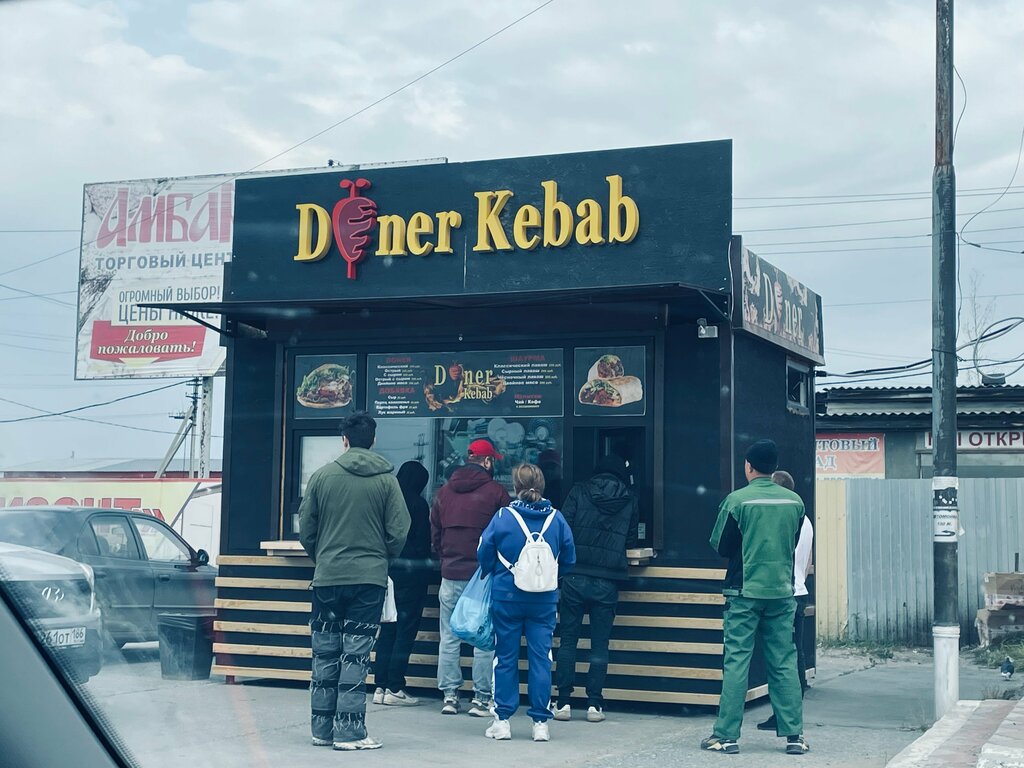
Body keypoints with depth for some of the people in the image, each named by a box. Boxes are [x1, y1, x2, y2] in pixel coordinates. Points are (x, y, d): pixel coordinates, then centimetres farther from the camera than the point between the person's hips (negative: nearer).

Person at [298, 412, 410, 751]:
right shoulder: (386, 479, -4)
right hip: (369, 579, -1)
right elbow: (399, 532, -5)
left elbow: (305, 529, 3)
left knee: (325, 654, 10)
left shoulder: (322, 475, -1)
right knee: (355, 655, 1)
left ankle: (322, 727, 16)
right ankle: (349, 730, 0)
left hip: (327, 578, 1)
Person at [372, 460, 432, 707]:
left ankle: (381, 686, 12)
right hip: (410, 569, -6)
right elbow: (425, 541, -8)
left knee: (387, 629, 11)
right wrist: (424, 557, 11)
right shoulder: (418, 505, -10)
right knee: (406, 630, 0)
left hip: (386, 568, 6)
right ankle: (394, 688, -1)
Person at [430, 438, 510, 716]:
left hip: (450, 575, 4)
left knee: (448, 638, 9)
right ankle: (481, 699, 2)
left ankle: (449, 696, 9)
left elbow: (434, 533, 13)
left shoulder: (444, 491, 8)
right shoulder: (496, 491, -6)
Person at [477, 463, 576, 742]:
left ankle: (502, 721, 10)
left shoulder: (503, 517, -9)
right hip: (544, 600, 1)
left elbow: (484, 555, -2)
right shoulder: (556, 518, -3)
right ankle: (540, 722, 6)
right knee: (541, 658, 5)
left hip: (506, 597, -1)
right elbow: (568, 559, 4)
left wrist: (496, 575, 18)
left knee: (505, 658, 8)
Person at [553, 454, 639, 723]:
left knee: (567, 641, 7)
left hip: (574, 576, 0)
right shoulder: (630, 500, 7)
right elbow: (631, 541, 14)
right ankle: (594, 704, 7)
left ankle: (563, 702, 6)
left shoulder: (579, 491, 4)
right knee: (600, 645, 8)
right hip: (607, 581, 1)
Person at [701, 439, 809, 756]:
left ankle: (726, 735, 1)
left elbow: (720, 546, -2)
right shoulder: (794, 501, 2)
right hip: (781, 591, 3)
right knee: (784, 664, 8)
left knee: (736, 662, 0)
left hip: (745, 592, -3)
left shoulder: (737, 500, -9)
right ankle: (794, 734, 9)